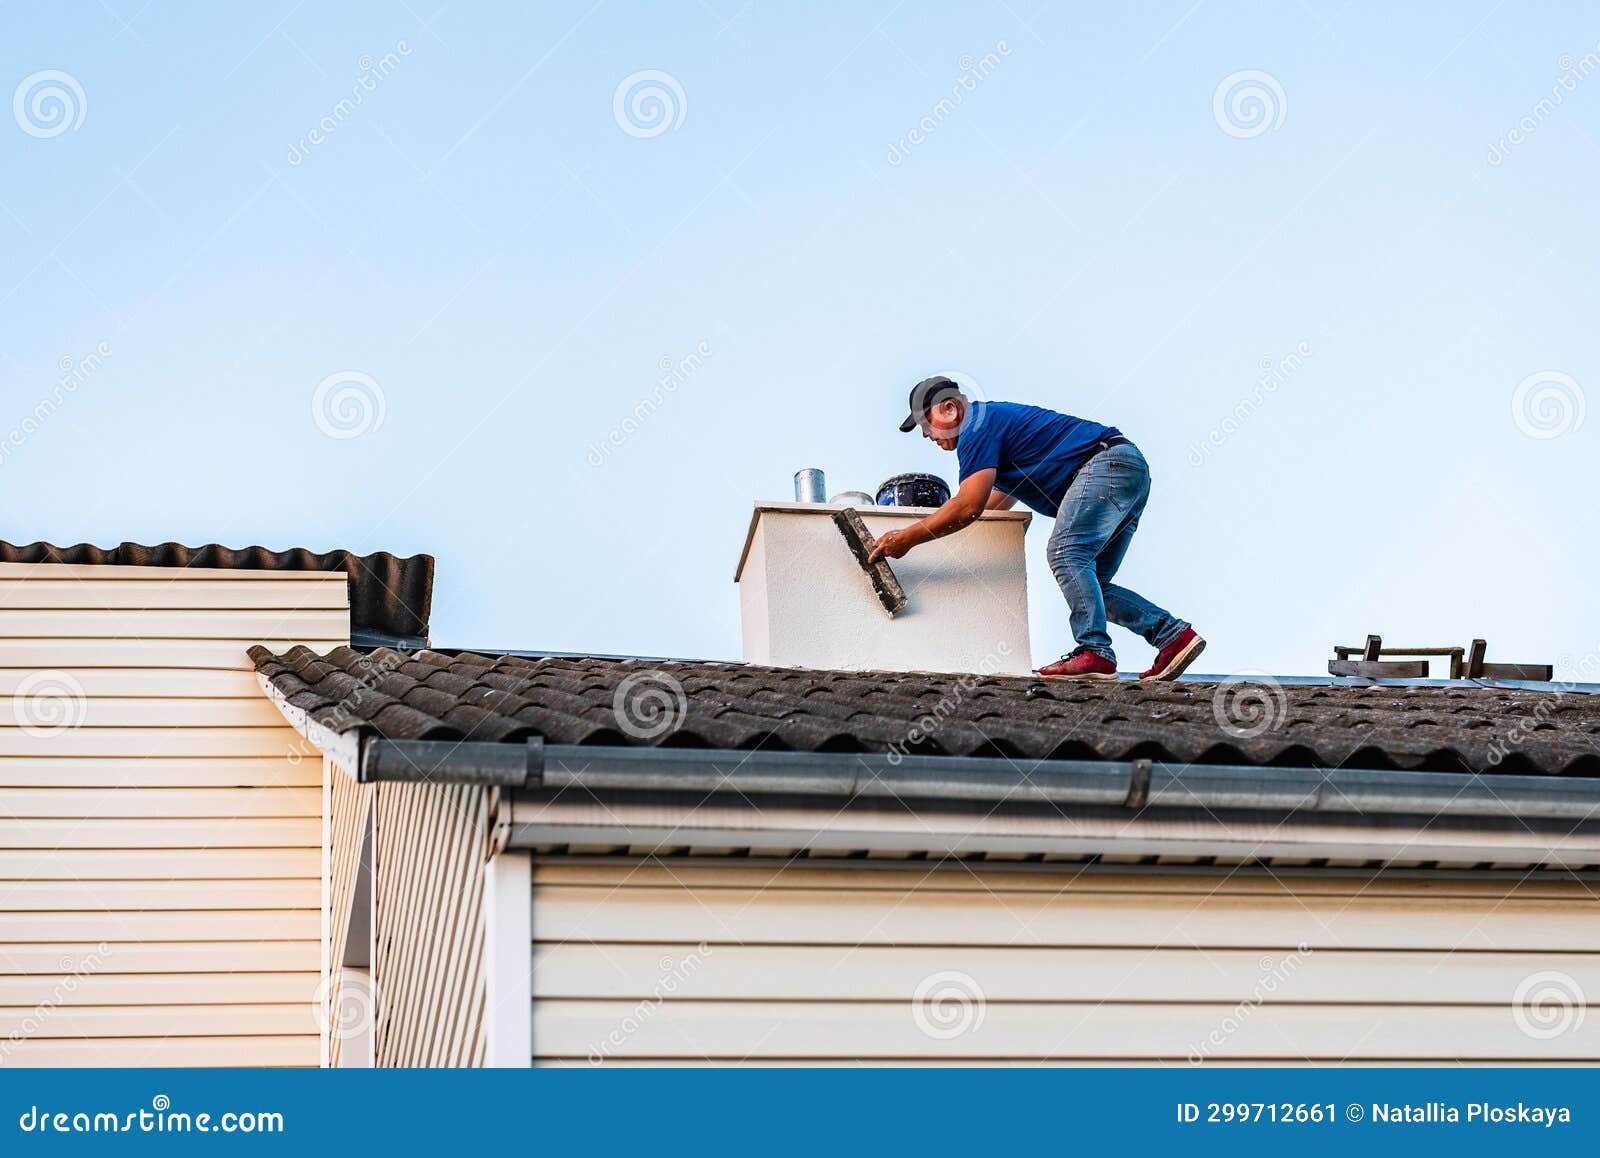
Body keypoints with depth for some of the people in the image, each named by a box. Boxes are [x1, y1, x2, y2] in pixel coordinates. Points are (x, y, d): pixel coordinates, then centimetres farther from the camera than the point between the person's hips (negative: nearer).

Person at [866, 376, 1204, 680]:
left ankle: (1095, 651, -31)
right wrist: (928, 522, 39)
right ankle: (1173, 634, -4)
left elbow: (969, 507, -15)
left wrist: (908, 537, -8)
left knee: (1065, 554, -21)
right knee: (1089, 583, 7)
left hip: (1107, 463, -10)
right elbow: (999, 501, 40)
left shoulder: (978, 426, -6)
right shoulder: (997, 418, 25)